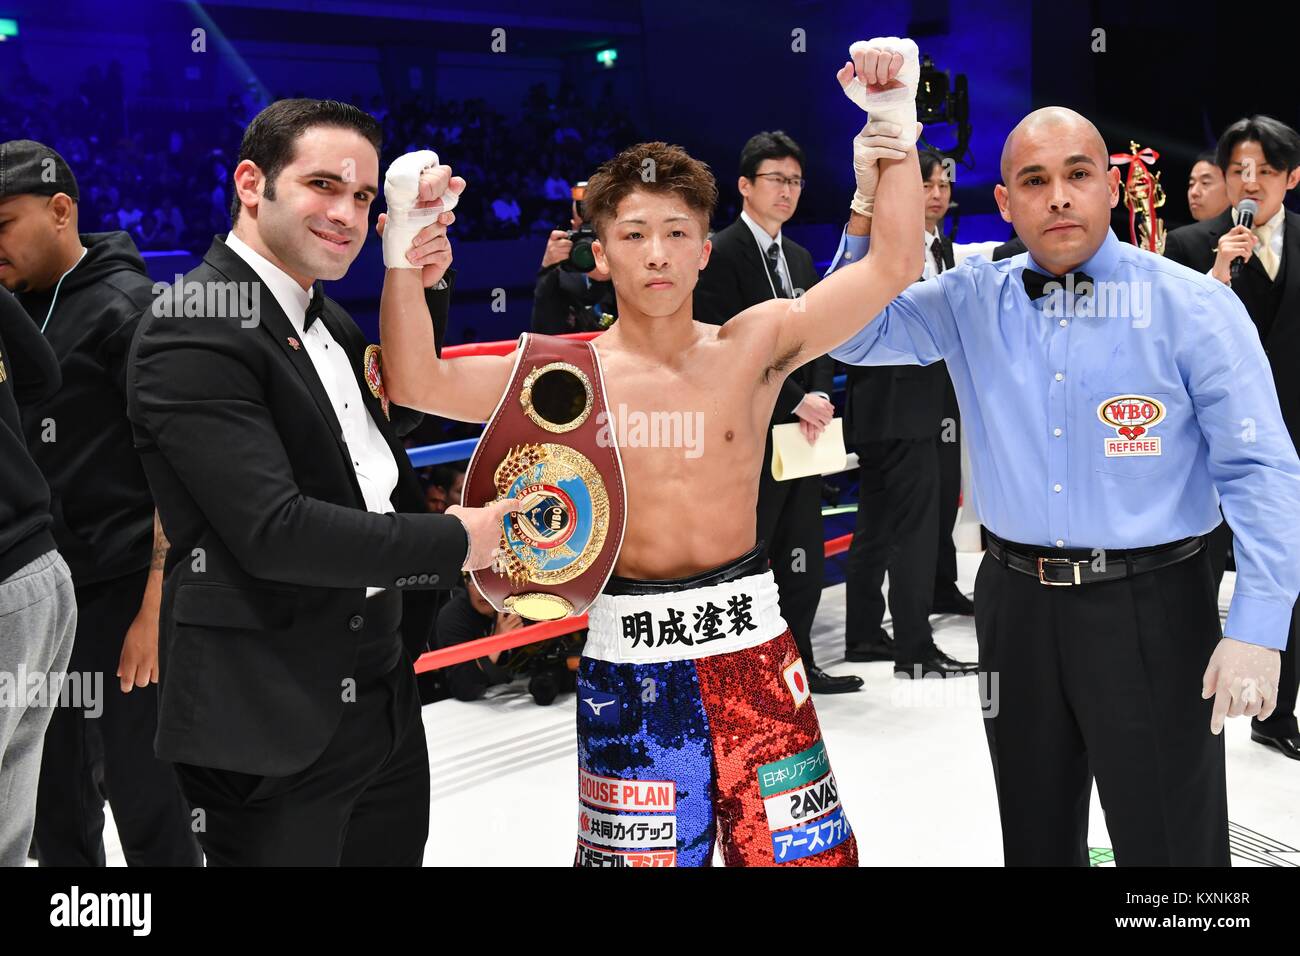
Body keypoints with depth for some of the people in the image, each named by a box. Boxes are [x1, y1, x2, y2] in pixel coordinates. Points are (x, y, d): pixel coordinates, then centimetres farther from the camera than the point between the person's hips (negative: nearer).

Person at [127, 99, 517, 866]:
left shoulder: (326, 317, 9)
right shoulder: (195, 329, -17)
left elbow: (397, 413, 23)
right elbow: (274, 531, -24)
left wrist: (425, 287, 7)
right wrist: (452, 541, -14)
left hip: (386, 692, 8)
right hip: (272, 718, -8)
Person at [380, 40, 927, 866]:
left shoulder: (755, 347, -1)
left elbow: (894, 265, -7)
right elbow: (420, 384, -13)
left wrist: (891, 128, -14)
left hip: (750, 639, 1)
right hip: (628, 651, -1)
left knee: (806, 850, 9)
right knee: (643, 854, 8)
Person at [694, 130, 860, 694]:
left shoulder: (799, 258, 17)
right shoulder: (720, 254, -10)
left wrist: (819, 401, -2)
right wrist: (796, 401, -16)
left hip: (801, 435, 8)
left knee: (803, 559, 13)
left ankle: (797, 663, 25)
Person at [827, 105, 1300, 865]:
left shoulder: (1194, 305, -8)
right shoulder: (972, 301, 4)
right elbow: (855, 336, -1)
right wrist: (869, 217, -16)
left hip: (1150, 608, -3)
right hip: (1016, 604, 4)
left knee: (1170, 841, 7)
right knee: (1035, 832, 19)